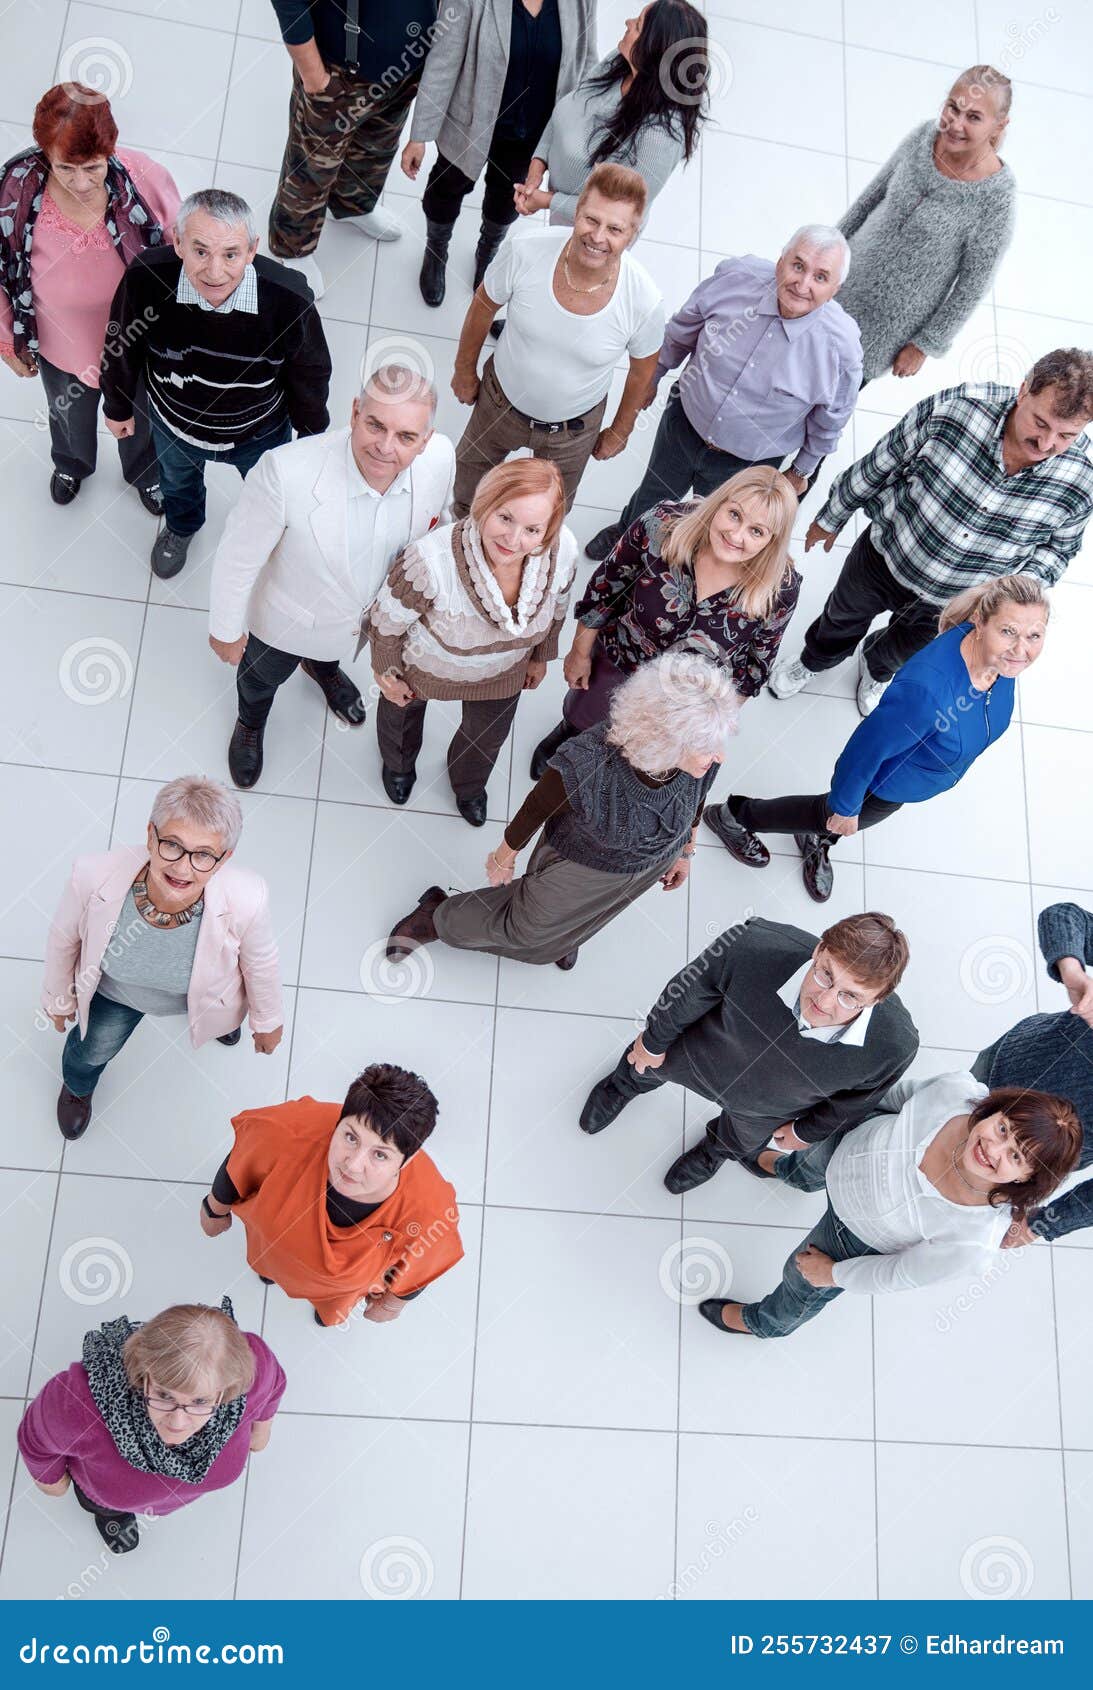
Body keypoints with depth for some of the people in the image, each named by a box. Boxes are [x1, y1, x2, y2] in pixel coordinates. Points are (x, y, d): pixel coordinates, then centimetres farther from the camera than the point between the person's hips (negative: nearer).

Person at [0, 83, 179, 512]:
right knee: (70, 419, 33)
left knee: (139, 419, 31)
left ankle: (144, 473, 67)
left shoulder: (147, 179, -31)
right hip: (63, 350, 0)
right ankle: (71, 465, 69)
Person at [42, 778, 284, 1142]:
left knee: (217, 1015, 35)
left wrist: (267, 1021, 0)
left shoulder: (245, 900, -45)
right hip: (116, 991, 1)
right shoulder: (94, 877, -42)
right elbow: (64, 938, -17)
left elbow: (260, 962, -19)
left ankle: (220, 1018, 74)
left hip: (201, 996, 0)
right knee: (94, 1048, 31)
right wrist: (59, 999, 1)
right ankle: (78, 1088, 68)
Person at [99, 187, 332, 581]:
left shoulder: (290, 300, -38)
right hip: (174, 425, 1)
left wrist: (312, 440, -2)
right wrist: (118, 407, 3)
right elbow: (122, 348, -14)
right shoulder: (144, 279, -36)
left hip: (260, 434, -1)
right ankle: (181, 526, 72)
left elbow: (309, 375, -17)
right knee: (178, 482, 35)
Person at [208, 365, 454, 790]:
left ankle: (324, 668, 77)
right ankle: (250, 724, 68)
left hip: (378, 610, 3)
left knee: (331, 650, 39)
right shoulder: (286, 471, -44)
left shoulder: (440, 458, -31)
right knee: (262, 676, 31)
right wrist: (226, 629, -11)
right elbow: (238, 557, -26)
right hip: (291, 617, -3)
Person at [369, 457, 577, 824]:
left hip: (502, 673, 3)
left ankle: (468, 784, 71)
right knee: (402, 709, 33)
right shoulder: (431, 560, -47)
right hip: (425, 664, -3)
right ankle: (399, 764, 72)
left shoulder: (562, 551, -35)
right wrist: (386, 671, -8)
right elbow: (388, 619, -24)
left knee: (488, 735, 33)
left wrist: (540, 656, 8)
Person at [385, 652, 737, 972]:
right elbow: (537, 806, -21)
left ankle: (562, 934, 71)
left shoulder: (702, 756, -32)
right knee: (523, 928, 23)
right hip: (583, 864, -4)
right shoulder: (586, 766, -44)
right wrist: (504, 857, -4)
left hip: (655, 863, 4)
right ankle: (438, 916, 51)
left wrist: (686, 851, 10)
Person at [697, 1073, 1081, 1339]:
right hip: (852, 1146, 3)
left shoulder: (973, 1245, -46)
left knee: (803, 1282, 27)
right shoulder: (958, 1090, -38)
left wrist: (835, 1273, -9)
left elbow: (904, 1274, -25)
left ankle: (765, 1323, 65)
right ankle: (781, 1168, 79)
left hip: (860, 1236, -3)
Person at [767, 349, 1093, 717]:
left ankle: (876, 671, 70)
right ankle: (814, 660, 66)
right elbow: (881, 463, -16)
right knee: (843, 617, 30)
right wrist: (832, 517, -1)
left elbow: (1059, 546, -5)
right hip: (884, 557, -1)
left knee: (906, 646, 33)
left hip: (951, 603, 1)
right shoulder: (955, 407, -34)